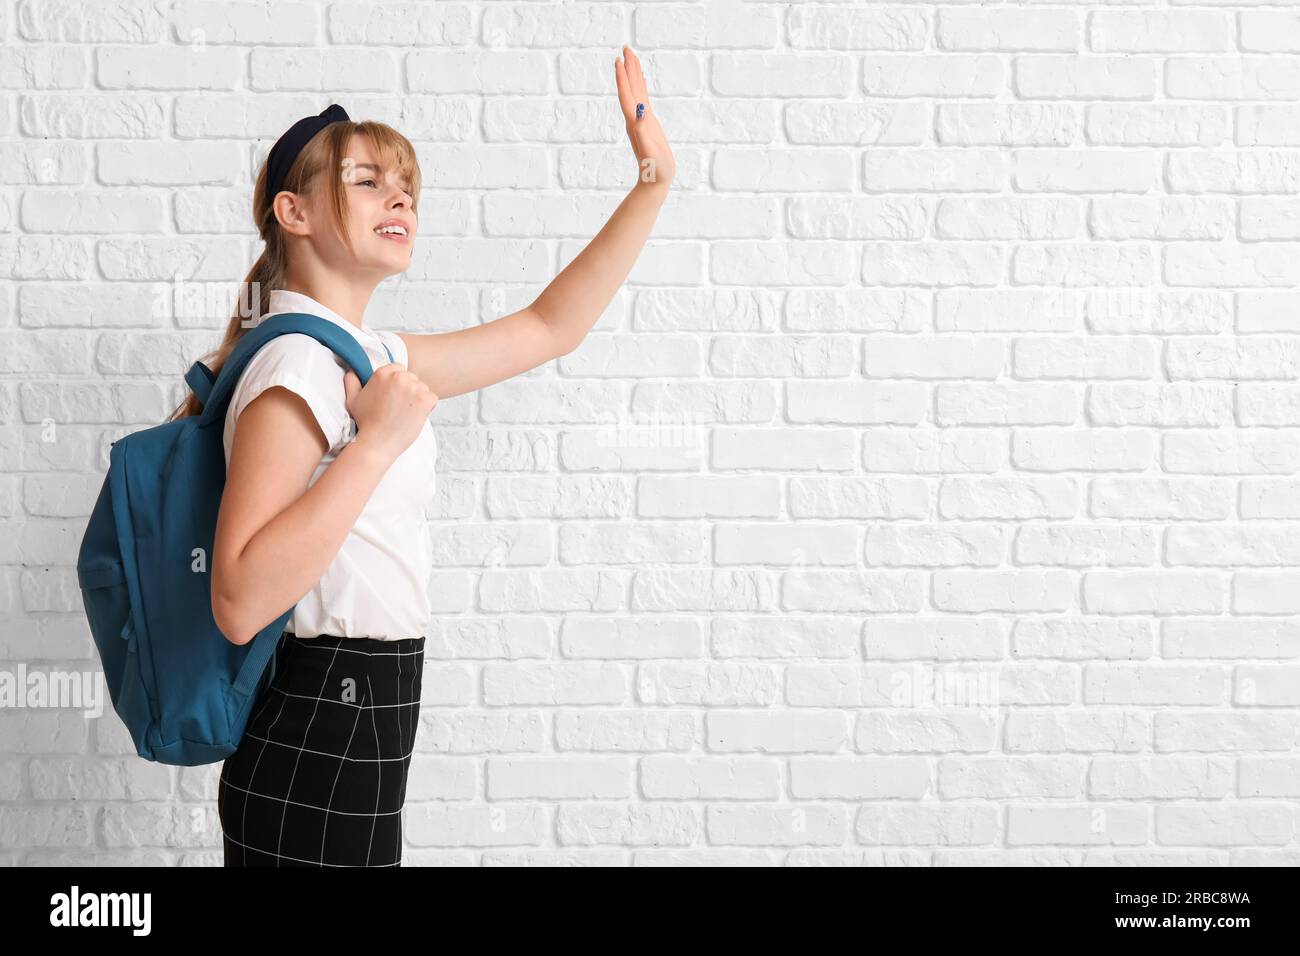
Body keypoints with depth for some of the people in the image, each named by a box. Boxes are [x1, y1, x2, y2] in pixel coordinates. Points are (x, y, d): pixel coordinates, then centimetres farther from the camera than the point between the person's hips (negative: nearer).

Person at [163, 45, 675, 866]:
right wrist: (377, 441, -24)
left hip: (355, 745, 9)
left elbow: (550, 328, 21)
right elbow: (241, 601, -26)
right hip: (317, 755, -9)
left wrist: (654, 181, 18)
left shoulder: (374, 358, 12)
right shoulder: (298, 366, -16)